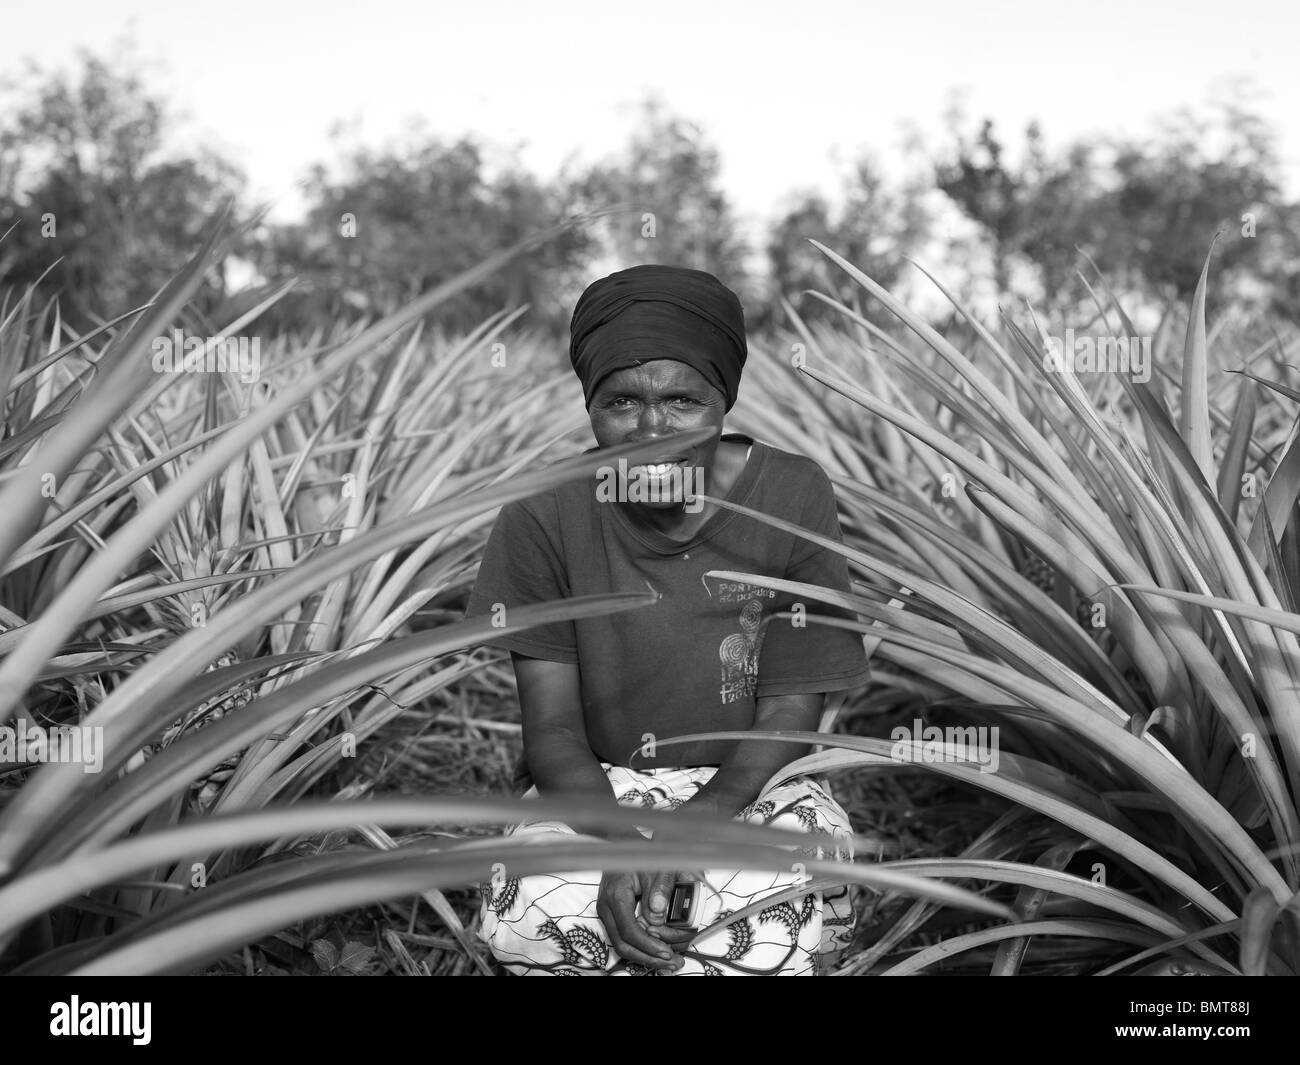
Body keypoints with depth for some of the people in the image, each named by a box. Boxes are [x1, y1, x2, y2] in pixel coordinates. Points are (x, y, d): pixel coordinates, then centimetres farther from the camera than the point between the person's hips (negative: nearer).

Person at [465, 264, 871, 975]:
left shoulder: (792, 501, -11)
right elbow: (551, 728, -9)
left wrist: (694, 825, -27)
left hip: (746, 785, 0)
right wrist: (623, 846, -29)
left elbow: (789, 711, -9)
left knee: (765, 939, -33)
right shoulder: (546, 516, -10)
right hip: (594, 790, 1)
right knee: (533, 922, -31)